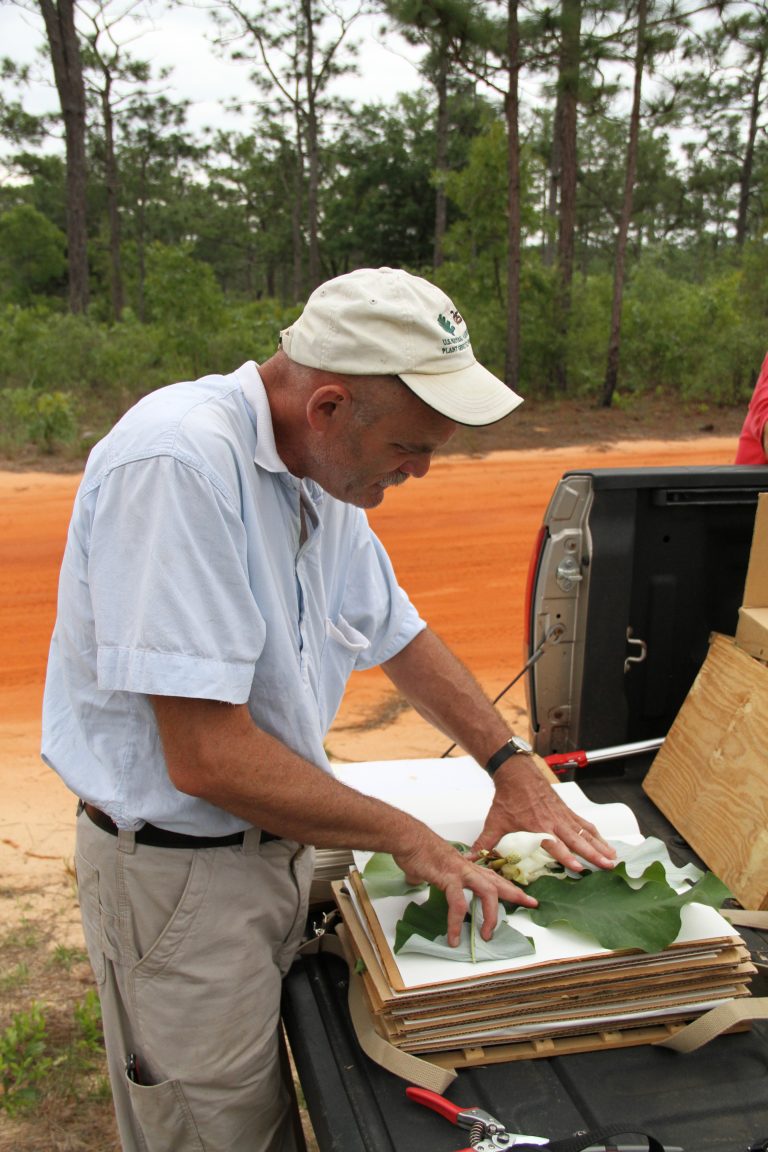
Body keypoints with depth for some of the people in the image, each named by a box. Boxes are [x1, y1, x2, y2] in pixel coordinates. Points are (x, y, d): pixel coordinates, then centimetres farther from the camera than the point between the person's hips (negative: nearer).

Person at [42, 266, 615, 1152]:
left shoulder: (325, 467, 0)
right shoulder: (179, 464, -29)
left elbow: (396, 633, 13)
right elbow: (207, 758, -29)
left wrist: (512, 768, 9)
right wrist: (410, 841, -18)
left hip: (276, 841, 8)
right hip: (180, 871, -7)